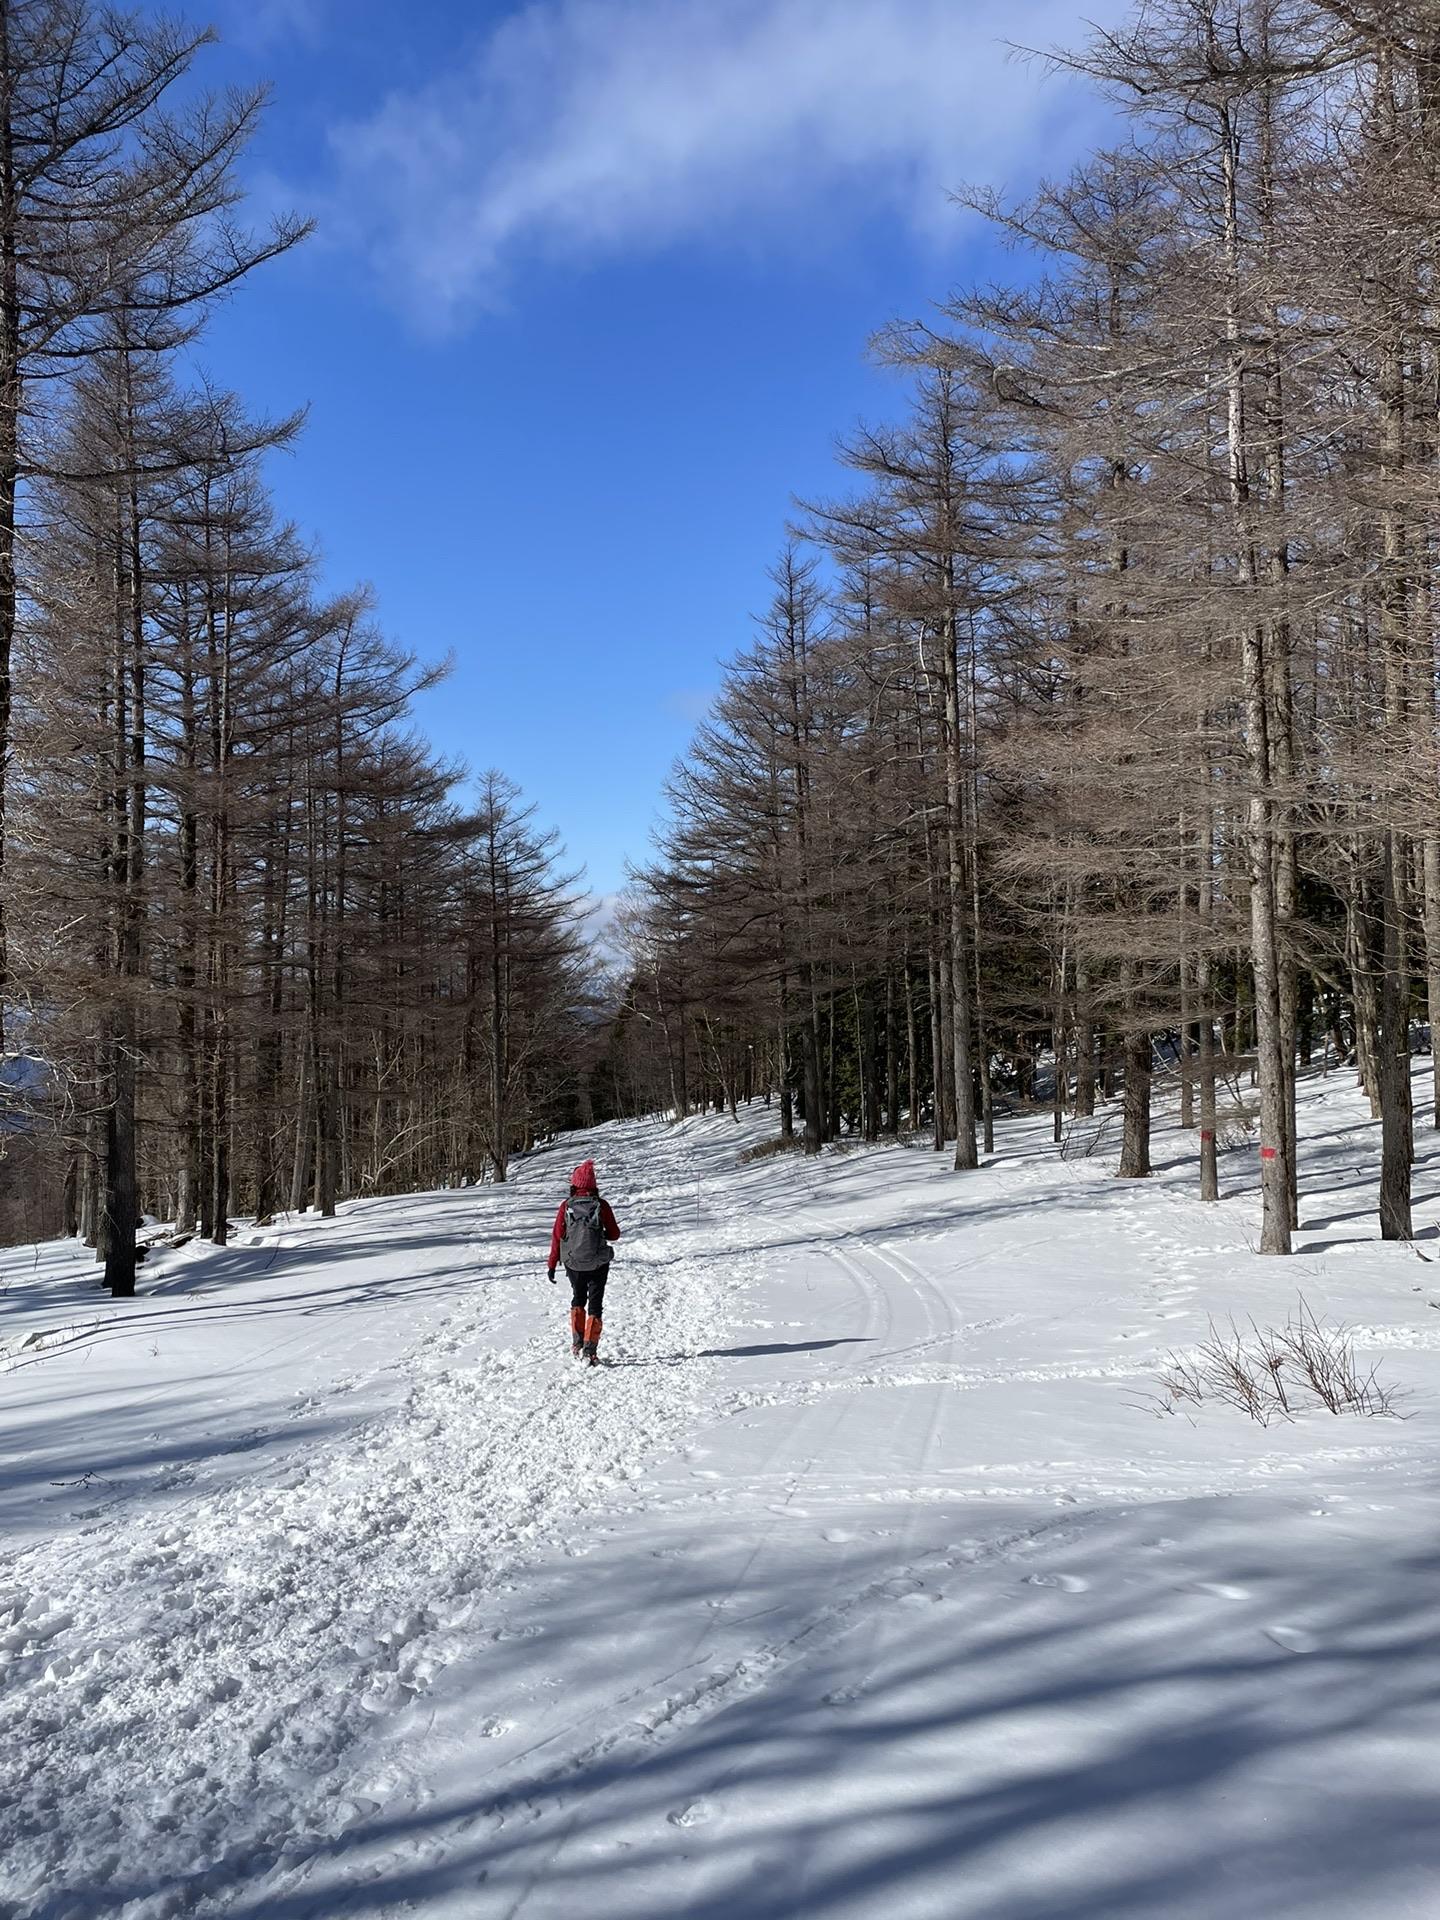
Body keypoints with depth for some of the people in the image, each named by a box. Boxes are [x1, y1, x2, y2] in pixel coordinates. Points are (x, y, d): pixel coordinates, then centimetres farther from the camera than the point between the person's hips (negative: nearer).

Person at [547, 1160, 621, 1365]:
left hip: (573, 1263, 2)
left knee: (578, 1299, 25)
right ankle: (589, 1350, -5)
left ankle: (577, 1344, 26)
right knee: (595, 1305, 5)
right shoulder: (601, 1205, -9)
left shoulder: (566, 1206, -7)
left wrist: (552, 1265, 3)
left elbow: (557, 1236, -4)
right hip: (598, 1263, -2)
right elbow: (614, 1234, -3)